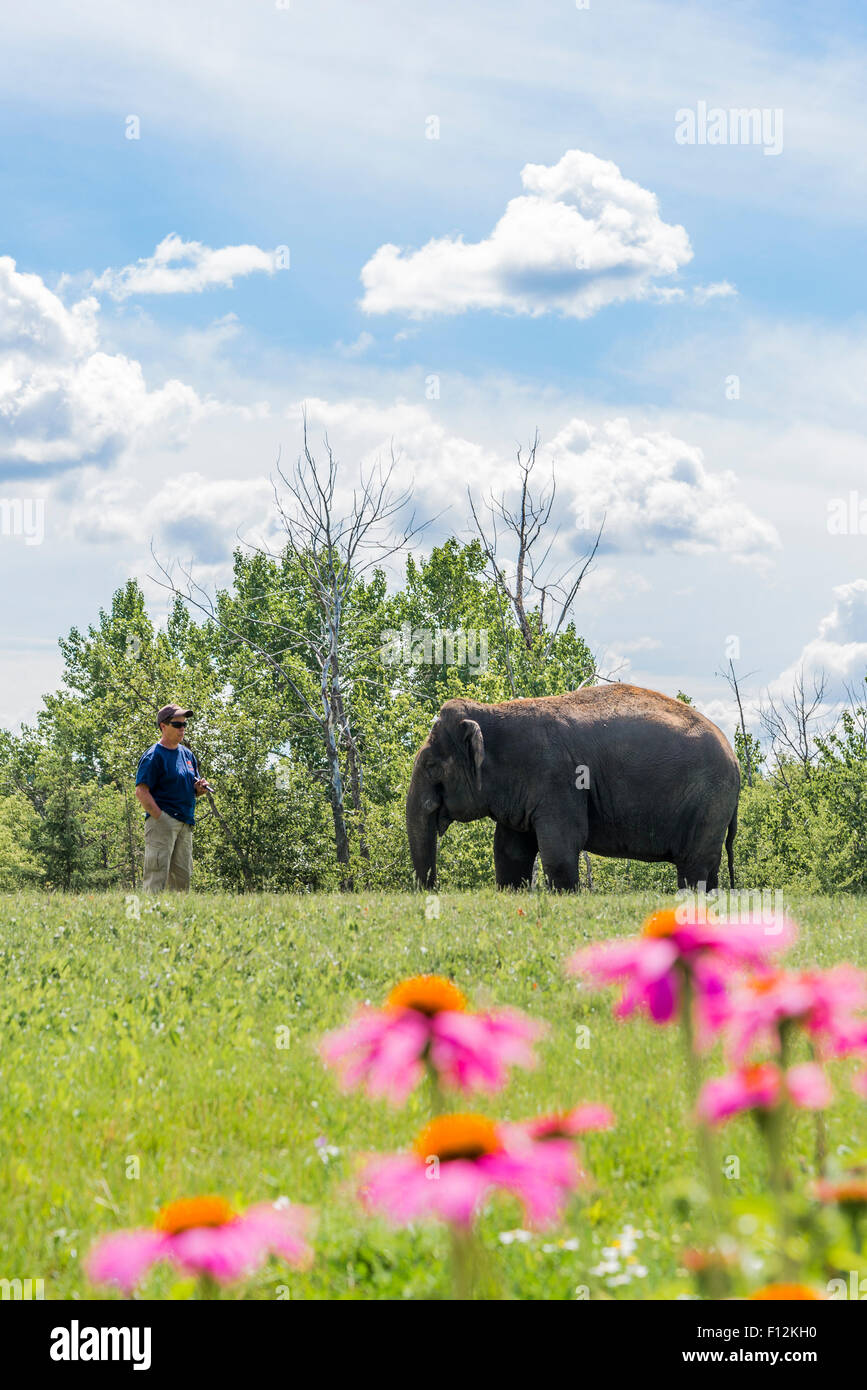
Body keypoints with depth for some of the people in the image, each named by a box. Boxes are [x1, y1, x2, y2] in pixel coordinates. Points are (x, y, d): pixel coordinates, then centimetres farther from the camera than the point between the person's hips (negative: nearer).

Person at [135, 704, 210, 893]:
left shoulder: (188, 754, 19)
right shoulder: (154, 756, -6)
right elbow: (141, 791, -13)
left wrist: (201, 788, 3)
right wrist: (160, 819, -19)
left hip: (185, 824, 8)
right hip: (162, 821, -8)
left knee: (182, 876, 8)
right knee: (157, 876, -13)